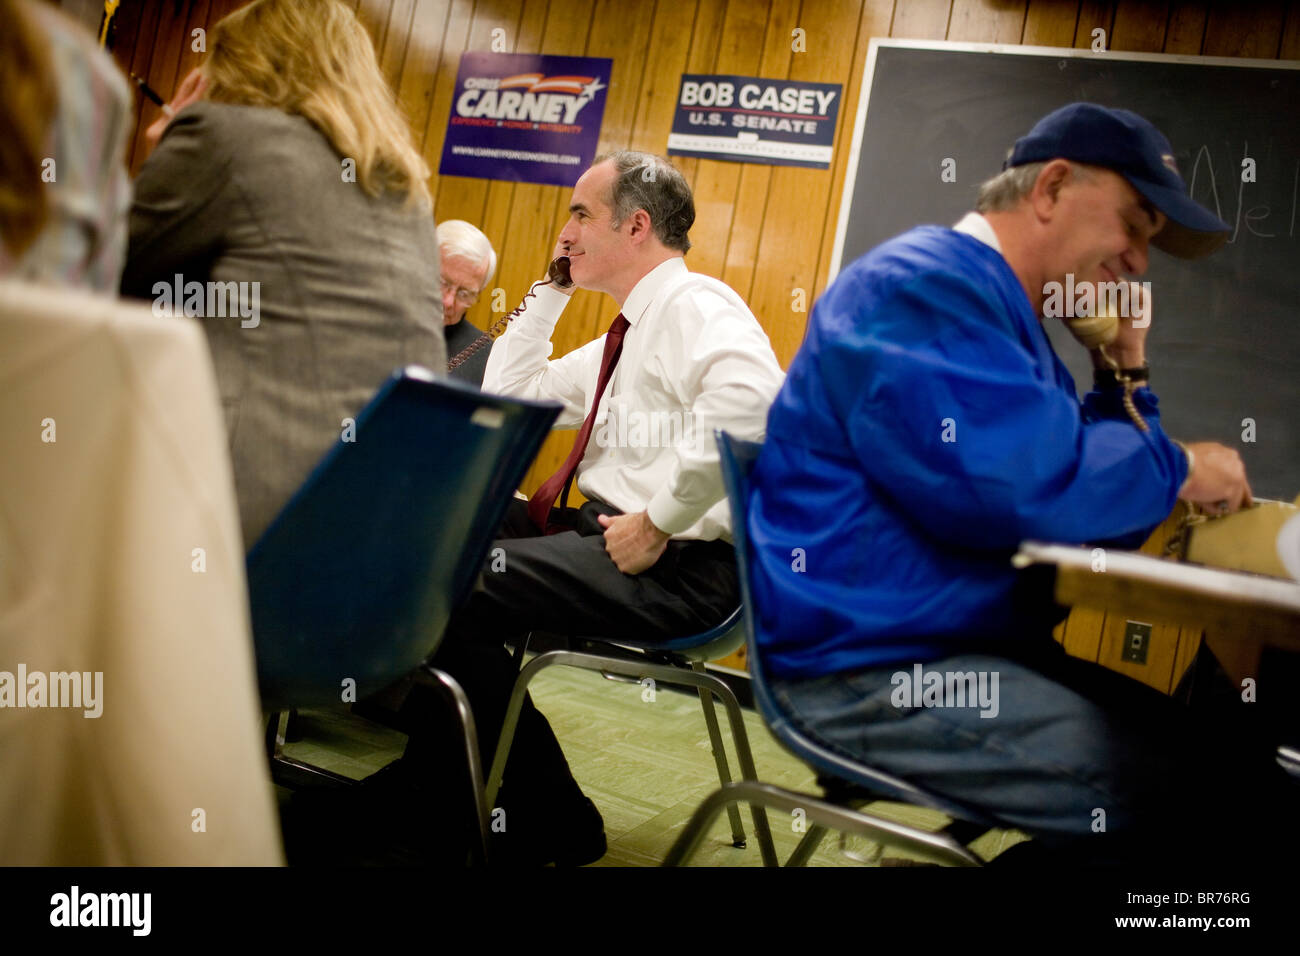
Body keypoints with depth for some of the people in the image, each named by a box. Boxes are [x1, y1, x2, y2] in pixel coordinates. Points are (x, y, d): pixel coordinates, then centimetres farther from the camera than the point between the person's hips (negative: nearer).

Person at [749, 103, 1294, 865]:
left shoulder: (1013, 319, 20)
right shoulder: (924, 283, -12)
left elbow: (1103, 517, 24)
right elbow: (1014, 482, -27)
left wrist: (1126, 368, 14)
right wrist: (1180, 469, -10)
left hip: (981, 650, 10)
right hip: (874, 670, -10)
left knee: (1236, 754, 2)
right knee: (1184, 790, -20)